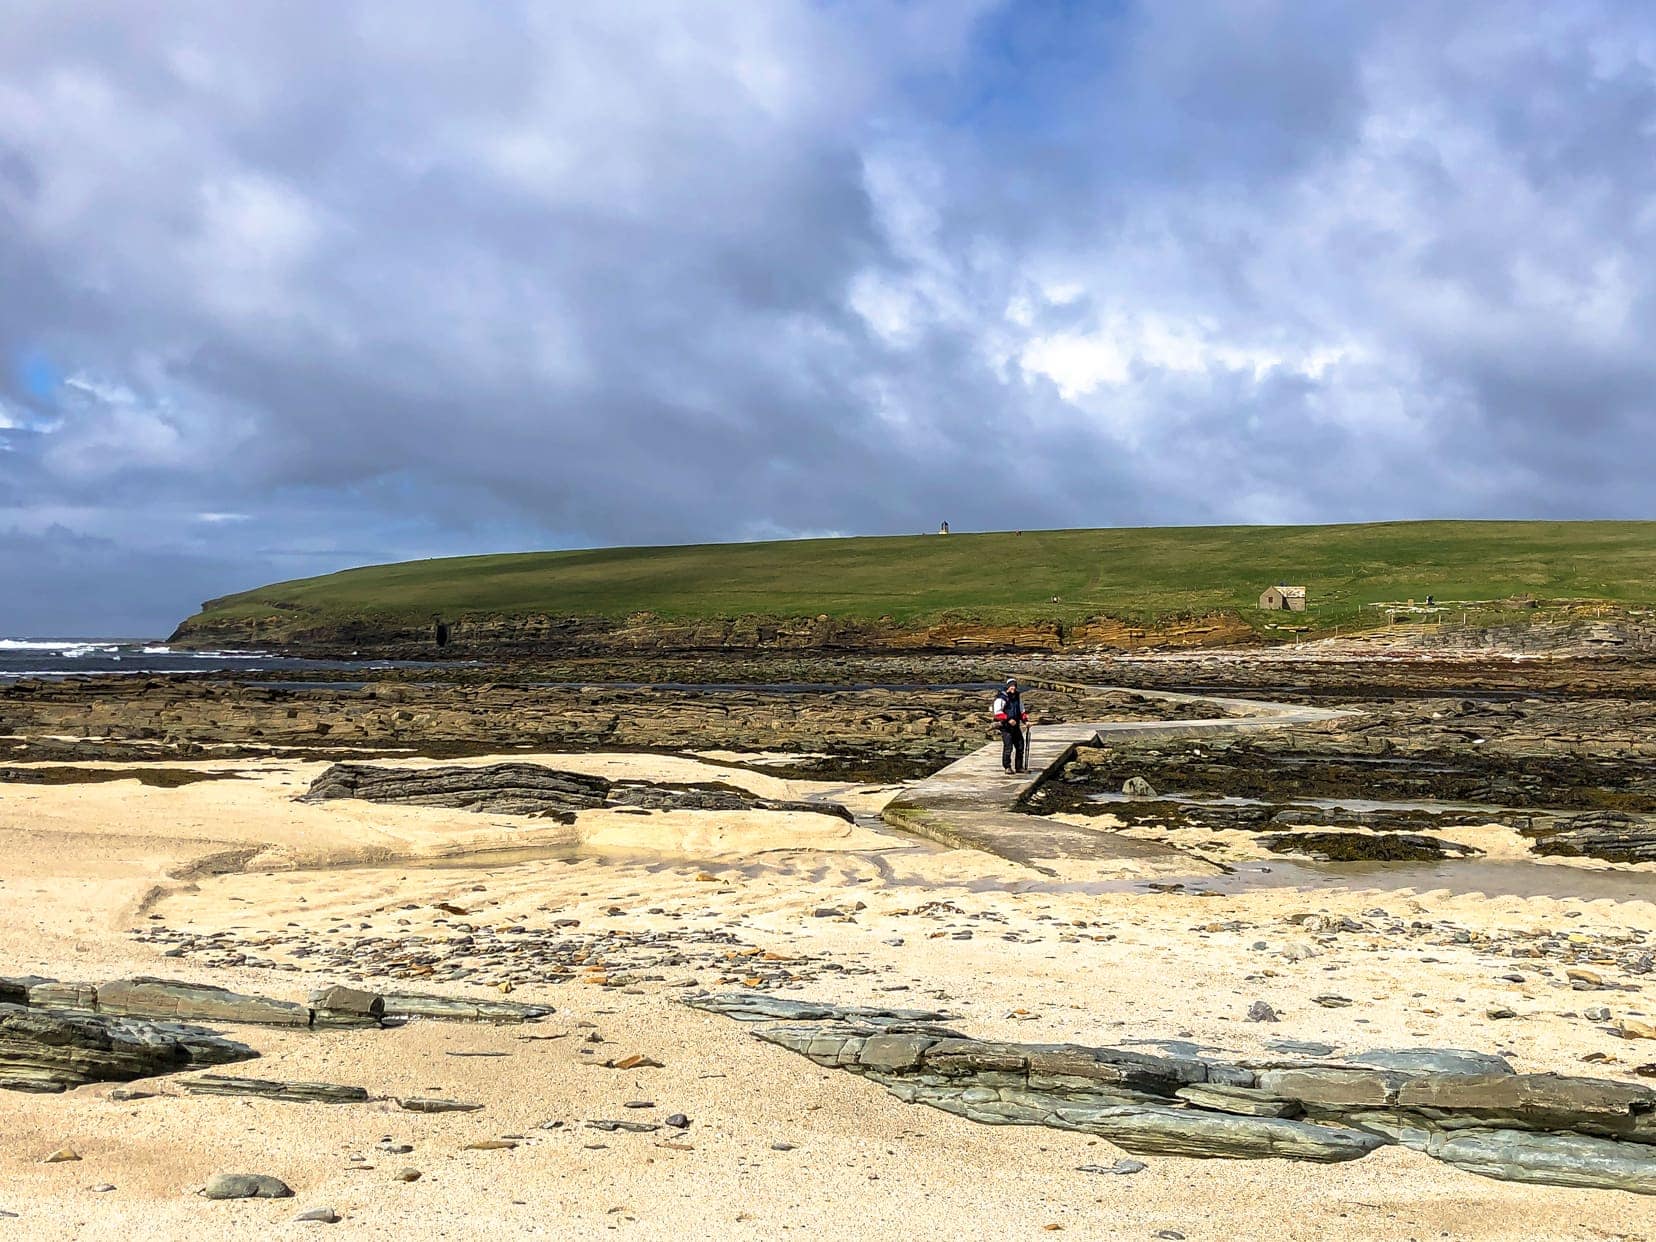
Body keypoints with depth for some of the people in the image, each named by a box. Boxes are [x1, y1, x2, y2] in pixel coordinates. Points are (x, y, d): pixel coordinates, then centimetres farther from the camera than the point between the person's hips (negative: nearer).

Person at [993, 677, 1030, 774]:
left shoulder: (1018, 696, 13)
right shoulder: (1001, 697, -10)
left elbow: (1021, 710, 23)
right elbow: (998, 712, -18)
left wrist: (1025, 720, 9)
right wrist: (1008, 719, -26)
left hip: (1015, 726, 7)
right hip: (1005, 726, -7)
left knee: (1020, 746, 8)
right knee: (1008, 746, -11)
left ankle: (1019, 767, 19)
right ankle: (1007, 767, -1)